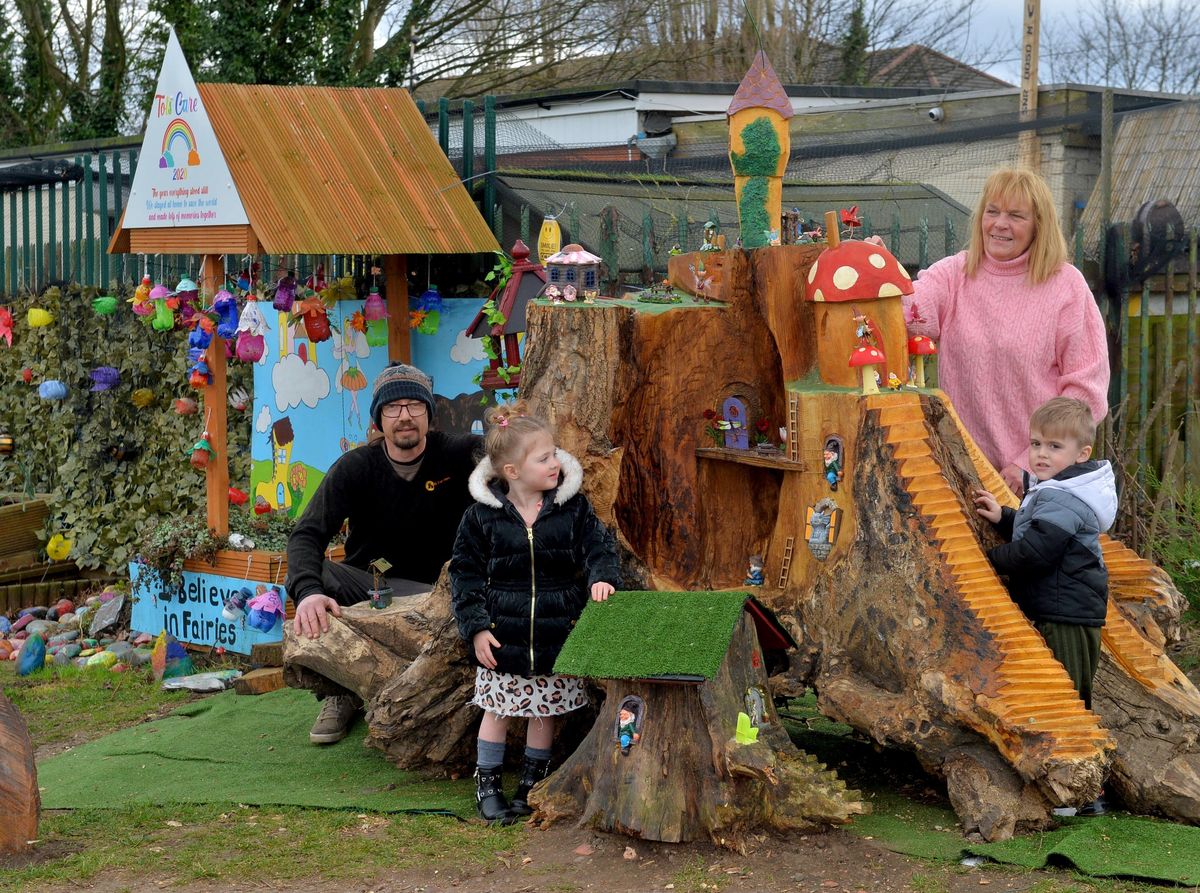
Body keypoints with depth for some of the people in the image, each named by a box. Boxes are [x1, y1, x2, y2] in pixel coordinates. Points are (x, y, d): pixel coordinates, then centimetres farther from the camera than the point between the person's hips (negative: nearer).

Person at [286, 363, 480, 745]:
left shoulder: (456, 454, -6)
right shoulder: (356, 467, -8)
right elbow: (307, 535, -19)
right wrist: (309, 592, -41)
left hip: (432, 588, -1)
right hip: (367, 581, 1)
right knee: (304, 575, -28)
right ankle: (342, 691, -9)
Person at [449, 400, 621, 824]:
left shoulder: (573, 507, -3)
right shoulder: (481, 516, -8)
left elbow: (596, 545, 0)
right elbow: (466, 573, -3)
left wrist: (601, 577, -22)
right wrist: (476, 627, -7)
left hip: (556, 630, 2)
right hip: (503, 634, -2)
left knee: (545, 709, 12)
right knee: (497, 708, 8)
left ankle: (534, 778, 31)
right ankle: (487, 781, 23)